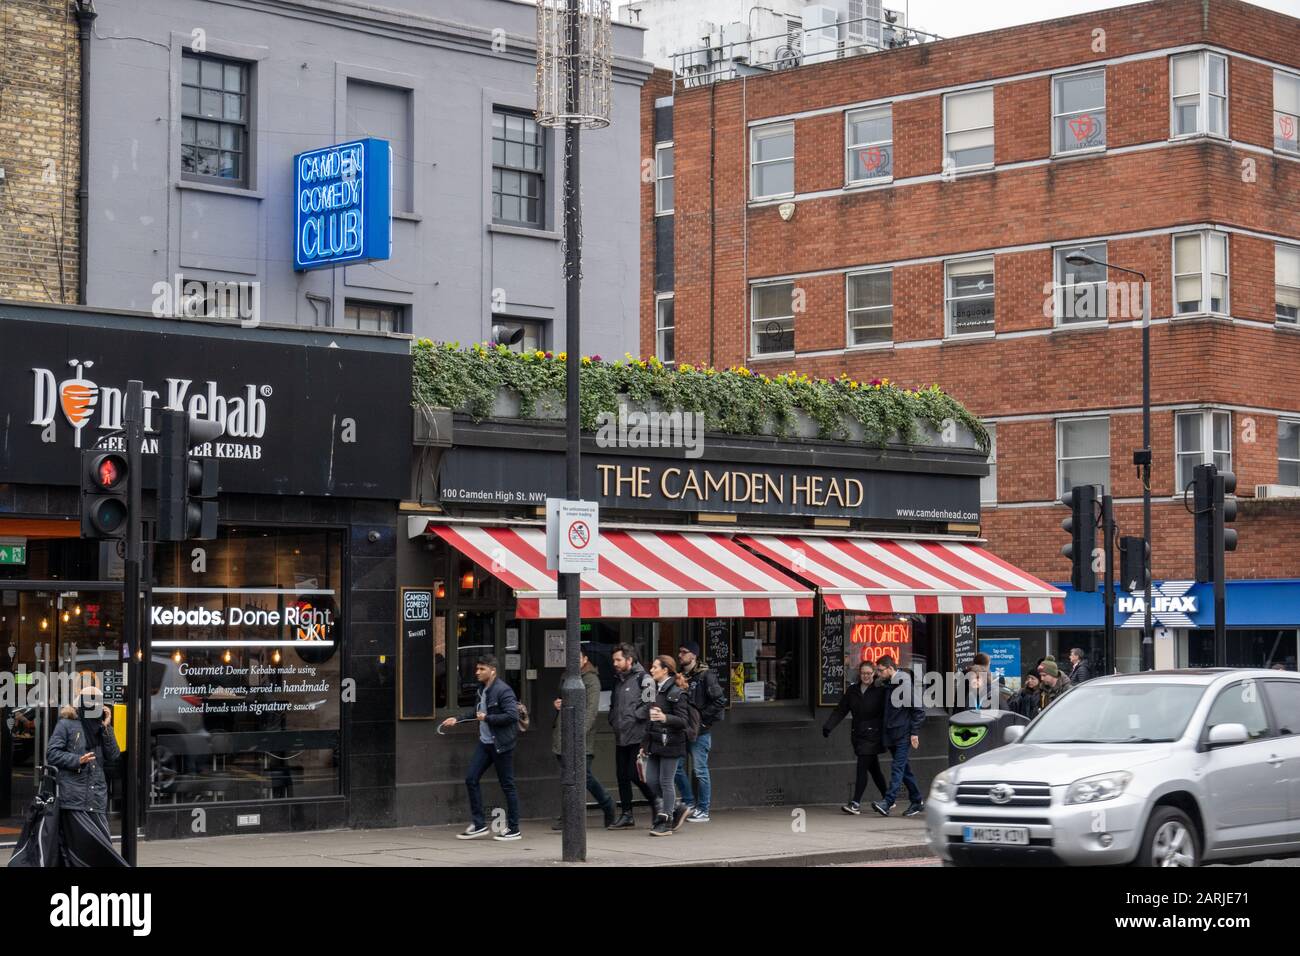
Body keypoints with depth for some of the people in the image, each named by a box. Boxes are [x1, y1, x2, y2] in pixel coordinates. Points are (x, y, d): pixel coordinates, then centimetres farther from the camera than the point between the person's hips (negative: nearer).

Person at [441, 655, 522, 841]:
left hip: (501, 744, -9)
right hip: (485, 742, 9)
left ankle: (514, 830, 9)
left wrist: (487, 718, -20)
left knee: (507, 785, 0)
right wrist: (457, 719, 19)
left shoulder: (503, 690, -16)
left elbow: (512, 715, -24)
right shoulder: (482, 689, 11)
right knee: (471, 779, 5)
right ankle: (478, 825, 12)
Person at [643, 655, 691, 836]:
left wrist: (665, 718, -31)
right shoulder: (653, 691, 14)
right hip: (654, 743, 8)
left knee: (665, 781, -4)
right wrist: (645, 743, 18)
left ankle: (666, 822, 3)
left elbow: (683, 720, -14)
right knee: (651, 781, 6)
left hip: (669, 743, -8)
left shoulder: (676, 693, -10)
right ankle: (676, 809, 23)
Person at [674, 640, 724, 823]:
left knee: (700, 771, -1)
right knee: (677, 767, 6)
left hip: (699, 731, -7)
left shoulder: (706, 675, -8)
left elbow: (718, 702, -14)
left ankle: (703, 811, 5)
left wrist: (702, 719, -14)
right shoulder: (680, 676, 13)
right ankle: (689, 803, 19)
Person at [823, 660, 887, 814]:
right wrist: (828, 726, -1)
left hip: (872, 735, -5)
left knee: (862, 767, -12)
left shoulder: (881, 690, -4)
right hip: (858, 735, 5)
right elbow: (840, 711, 9)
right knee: (873, 769, 12)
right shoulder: (852, 691, 10)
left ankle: (856, 803, -14)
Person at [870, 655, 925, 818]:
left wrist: (914, 733, -16)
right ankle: (917, 801, 20)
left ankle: (888, 802, -22)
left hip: (904, 736, -9)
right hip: (892, 735, 9)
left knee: (898, 768, -13)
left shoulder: (907, 684, -11)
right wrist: (885, 737, 17)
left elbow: (919, 710, -12)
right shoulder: (888, 685, 14)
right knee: (905, 769, 12)